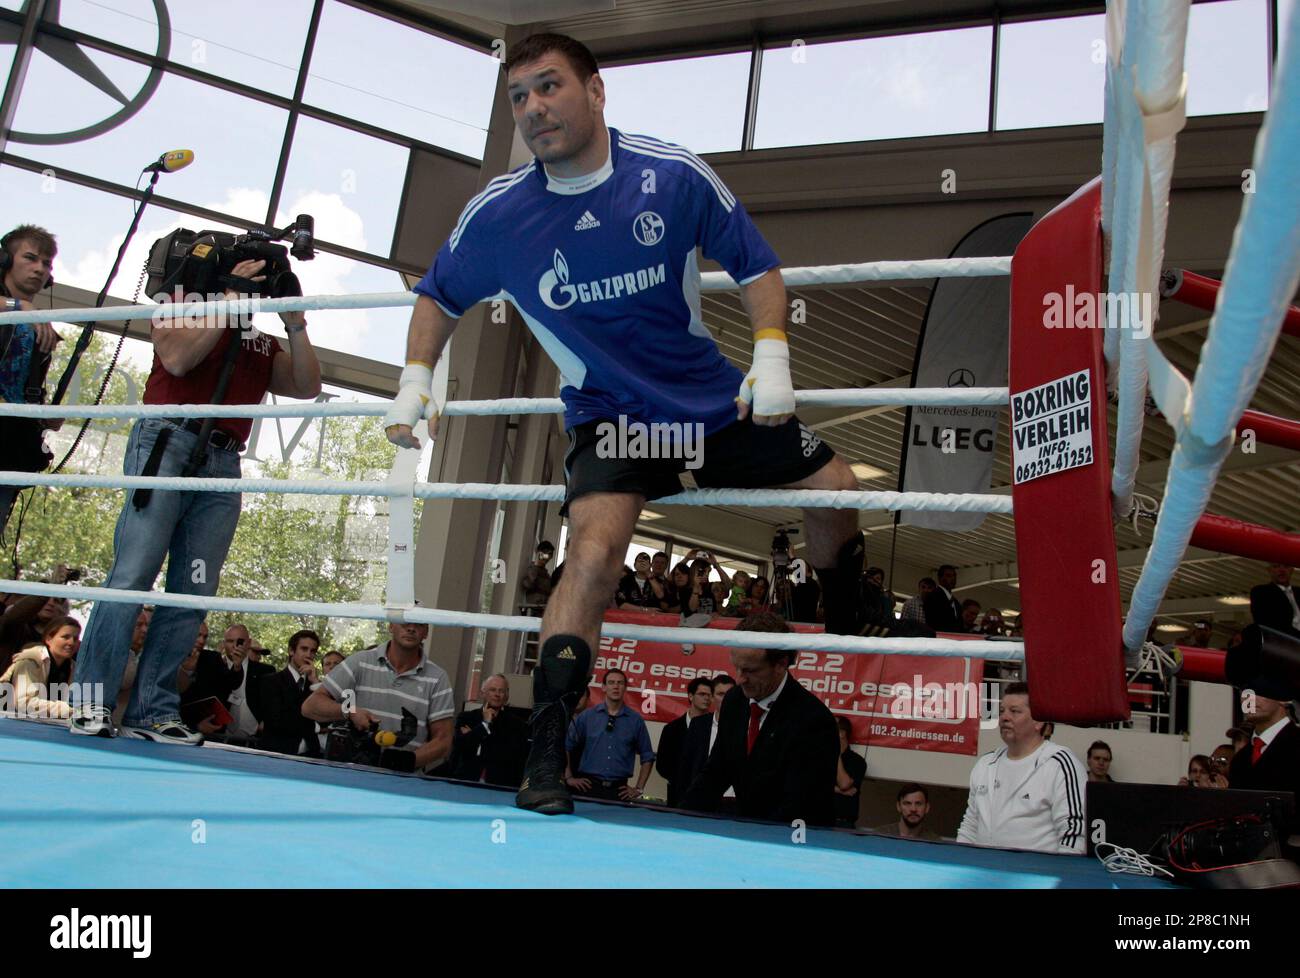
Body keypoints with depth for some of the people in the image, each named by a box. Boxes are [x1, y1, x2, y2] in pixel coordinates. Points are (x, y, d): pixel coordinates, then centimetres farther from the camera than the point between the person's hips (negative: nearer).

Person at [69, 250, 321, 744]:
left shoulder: (265, 346, 26)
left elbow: (306, 386, 12)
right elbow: (177, 358, -6)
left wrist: (295, 324, 5)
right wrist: (230, 297, -2)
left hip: (222, 463, 5)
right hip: (168, 443, -5)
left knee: (194, 593, -4)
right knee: (132, 574, -13)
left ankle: (153, 711, -2)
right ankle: (91, 702, -10)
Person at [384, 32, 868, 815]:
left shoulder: (675, 176, -14)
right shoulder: (497, 215, -11)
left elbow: (756, 265, -3)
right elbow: (440, 297, 7)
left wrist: (772, 357, -15)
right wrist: (416, 383, -5)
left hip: (715, 398, 3)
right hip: (609, 413, -2)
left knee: (834, 491, 4)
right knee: (595, 550, -26)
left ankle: (848, 635, 34)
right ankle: (545, 758, -18)